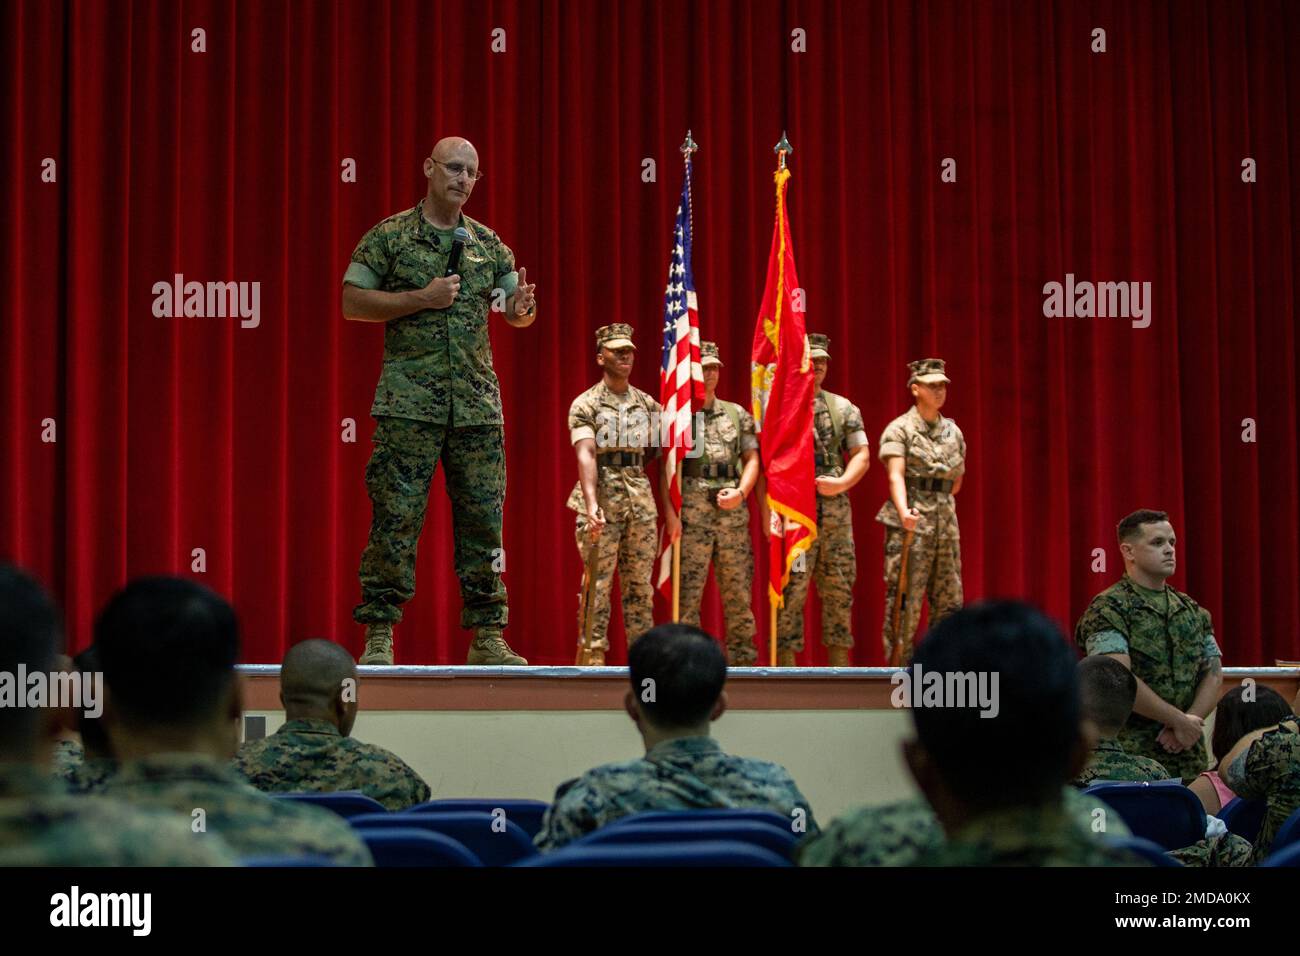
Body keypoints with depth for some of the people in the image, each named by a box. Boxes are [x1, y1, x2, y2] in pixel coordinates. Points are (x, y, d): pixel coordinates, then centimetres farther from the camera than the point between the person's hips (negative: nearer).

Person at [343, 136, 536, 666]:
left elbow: (515, 310, 15)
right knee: (396, 517, -7)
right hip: (408, 401, -4)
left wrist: (522, 306, -11)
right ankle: (378, 636, -2)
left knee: (483, 518, 3)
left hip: (478, 402, 4)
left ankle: (487, 637, 9)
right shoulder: (389, 237, 3)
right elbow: (352, 302, -1)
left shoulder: (488, 244, 15)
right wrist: (421, 298, -11)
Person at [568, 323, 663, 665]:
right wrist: (592, 504, -25)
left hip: (641, 498, 4)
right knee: (597, 585, -5)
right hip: (602, 497, -4)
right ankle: (593, 659, -3)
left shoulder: (648, 404, 15)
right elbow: (586, 455, -13)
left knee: (640, 584, 6)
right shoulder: (585, 404, 0)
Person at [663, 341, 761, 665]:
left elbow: (752, 459, 12)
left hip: (734, 513, 4)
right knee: (687, 593, -5)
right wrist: (670, 512, -12)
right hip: (691, 514, -4)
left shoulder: (738, 415, 16)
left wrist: (740, 493, -6)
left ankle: (742, 661, 12)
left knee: (739, 593, 6)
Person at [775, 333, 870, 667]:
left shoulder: (843, 408, 13)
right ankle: (786, 661, -4)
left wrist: (842, 483, -11)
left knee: (839, 588, 6)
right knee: (791, 589, -6)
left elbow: (862, 455, 9)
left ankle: (839, 659, 12)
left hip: (836, 510, 4)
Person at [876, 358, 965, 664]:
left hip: (946, 523, 6)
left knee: (949, 600, 6)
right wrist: (904, 511, -33)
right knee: (904, 601, -8)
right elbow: (896, 475, -18)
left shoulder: (953, 432, 14)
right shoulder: (899, 429, -3)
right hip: (909, 523, -6)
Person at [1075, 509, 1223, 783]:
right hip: (1132, 755, -6)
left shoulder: (1192, 611, 15)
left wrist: (1190, 724, -7)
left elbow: (1214, 674, 11)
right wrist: (1179, 720, -14)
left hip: (1189, 755, 6)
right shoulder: (1107, 609, -6)